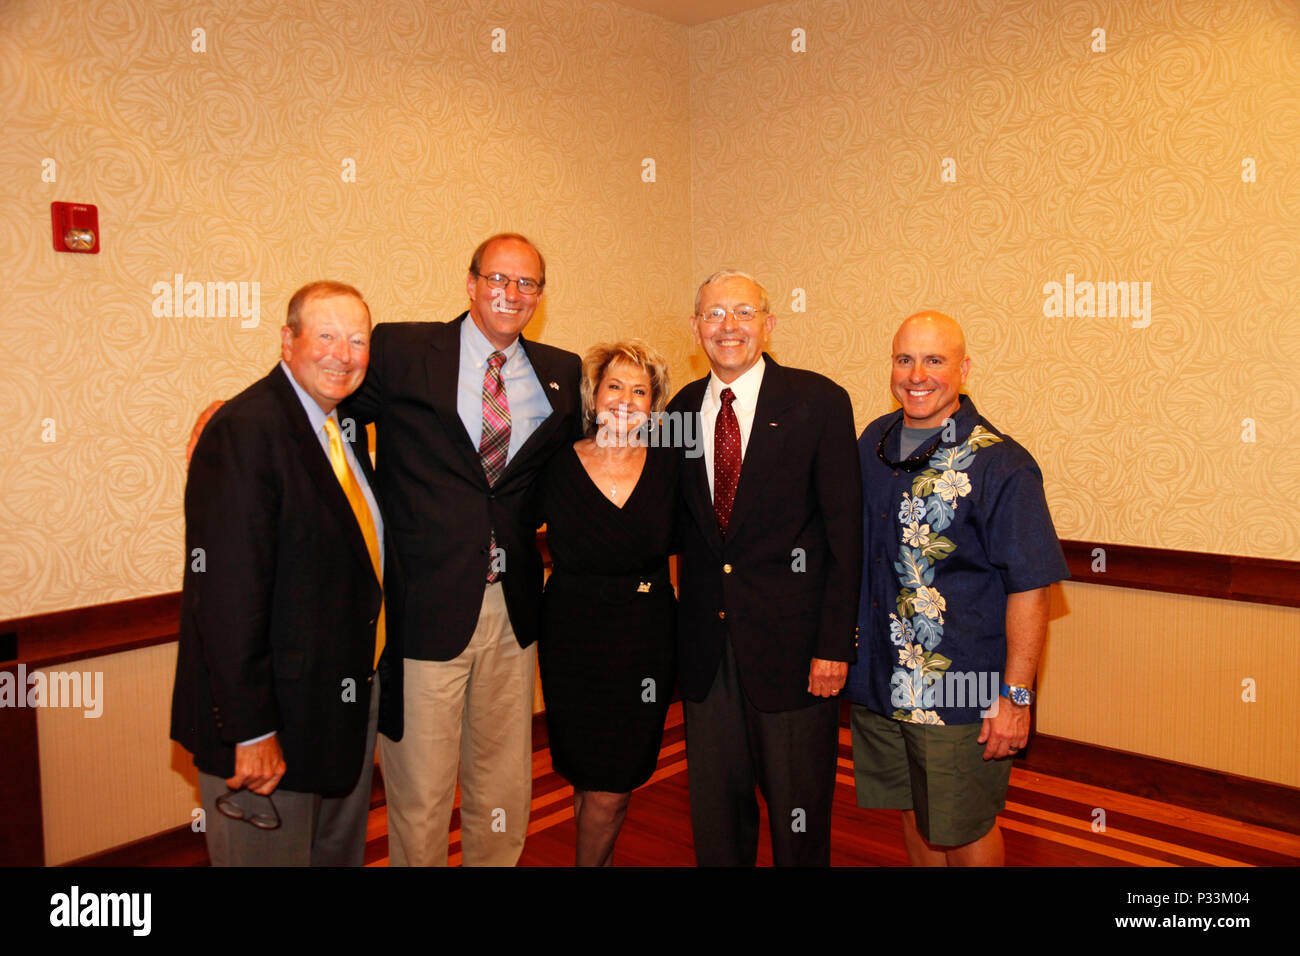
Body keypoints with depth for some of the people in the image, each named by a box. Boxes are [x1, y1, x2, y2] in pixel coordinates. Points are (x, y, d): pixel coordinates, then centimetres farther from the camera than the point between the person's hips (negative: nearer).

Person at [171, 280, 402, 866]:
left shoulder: (346, 427, 7)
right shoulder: (244, 430, -21)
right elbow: (226, 593, -25)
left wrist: (376, 679, 12)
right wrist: (251, 733, -24)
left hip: (352, 702, 9)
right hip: (274, 718, -9)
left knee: (341, 851, 25)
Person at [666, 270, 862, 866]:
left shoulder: (818, 402, -6)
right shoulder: (682, 409, 7)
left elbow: (844, 532, -8)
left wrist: (834, 644, -12)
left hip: (790, 639, -4)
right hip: (705, 645, 4)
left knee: (799, 814, 11)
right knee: (714, 811, 17)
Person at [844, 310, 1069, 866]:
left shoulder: (999, 466, -15)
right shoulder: (872, 443, 4)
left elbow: (1029, 588, -15)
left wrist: (1016, 695, -17)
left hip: (957, 695, -5)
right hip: (877, 681, 6)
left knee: (962, 828, 10)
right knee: (912, 811, 21)